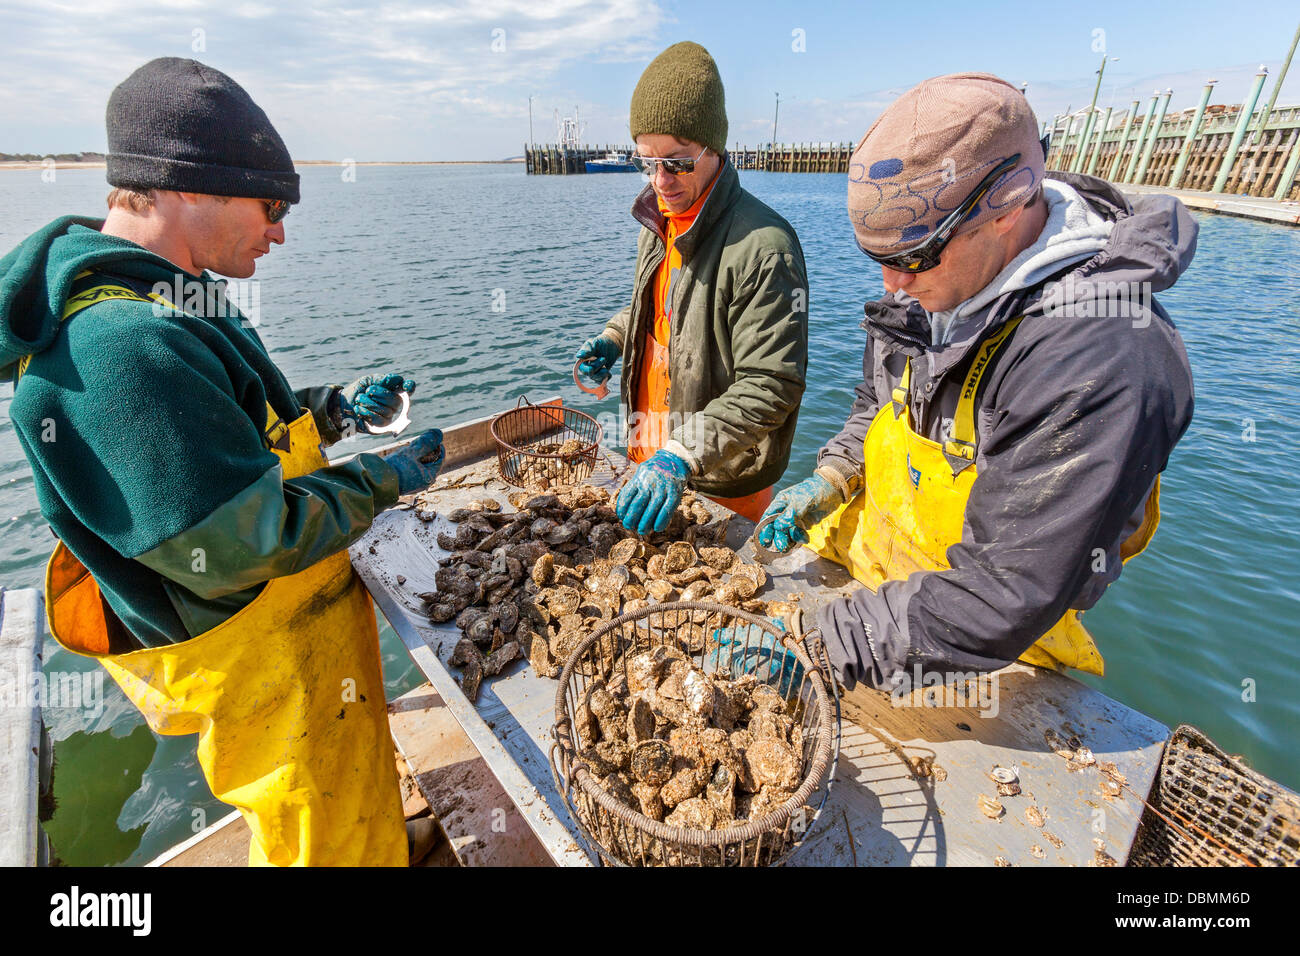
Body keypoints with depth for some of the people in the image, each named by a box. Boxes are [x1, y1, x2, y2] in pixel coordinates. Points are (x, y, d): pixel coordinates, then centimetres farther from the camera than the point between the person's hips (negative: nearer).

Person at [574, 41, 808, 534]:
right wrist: (612, 339, 2)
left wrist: (681, 458, -33)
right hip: (647, 457, 8)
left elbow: (771, 386, -26)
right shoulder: (658, 222, 4)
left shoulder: (762, 246, -24)